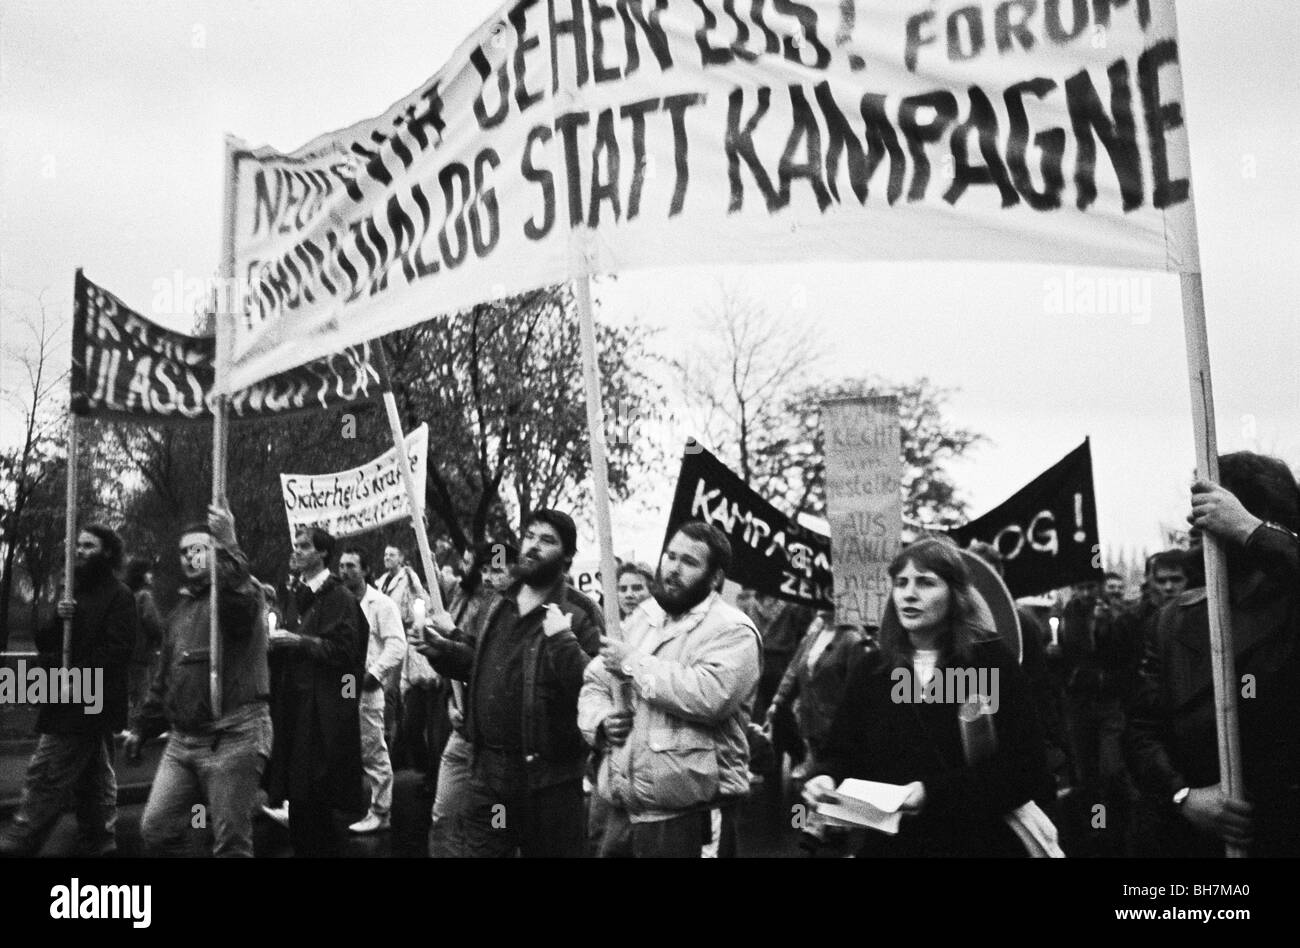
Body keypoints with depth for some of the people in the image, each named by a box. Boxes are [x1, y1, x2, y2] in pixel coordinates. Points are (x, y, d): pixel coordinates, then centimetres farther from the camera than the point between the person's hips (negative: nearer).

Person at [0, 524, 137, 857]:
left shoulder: (118, 595, -7)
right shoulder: (74, 592, 18)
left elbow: (115, 652, -16)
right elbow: (44, 642, 12)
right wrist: (57, 619, -7)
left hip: (83, 707, -9)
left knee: (44, 783, -9)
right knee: (95, 781, 13)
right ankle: (99, 845, 19)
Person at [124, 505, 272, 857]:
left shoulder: (243, 591, -3)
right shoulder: (180, 611, 21)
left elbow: (240, 602, -30)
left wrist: (228, 546, -42)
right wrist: (142, 727, 26)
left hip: (233, 736, -7)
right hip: (182, 739, 7)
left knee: (231, 843, -3)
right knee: (156, 831, 5)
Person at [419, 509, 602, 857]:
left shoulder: (580, 614, -10)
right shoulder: (496, 608, 10)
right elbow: (475, 664, 24)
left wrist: (562, 640, -27)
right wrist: (444, 649, 6)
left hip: (549, 777, -5)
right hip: (487, 767, 6)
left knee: (548, 849, 10)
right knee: (449, 843, 8)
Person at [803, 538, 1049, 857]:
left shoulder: (993, 662, -6)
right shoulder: (869, 672, 5)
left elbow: (1025, 771, -12)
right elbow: (842, 754, 7)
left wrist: (935, 793, -22)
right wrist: (827, 778, -16)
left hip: (978, 842, -3)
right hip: (888, 843, 3)